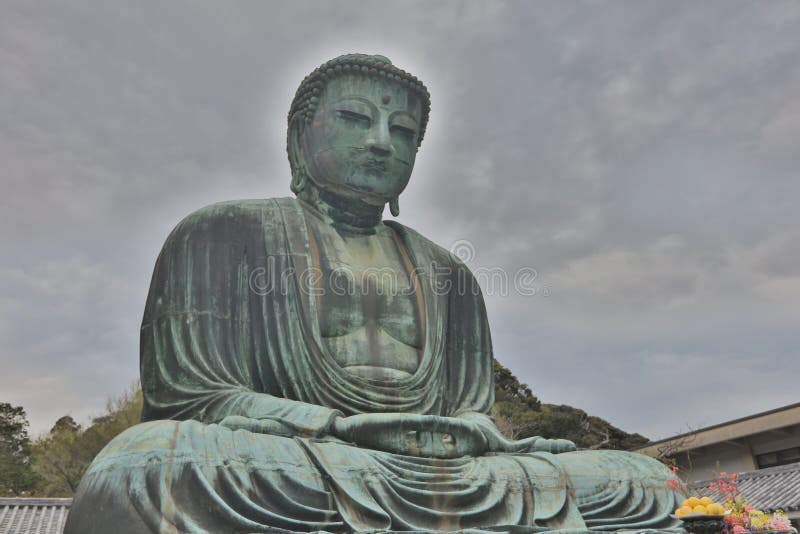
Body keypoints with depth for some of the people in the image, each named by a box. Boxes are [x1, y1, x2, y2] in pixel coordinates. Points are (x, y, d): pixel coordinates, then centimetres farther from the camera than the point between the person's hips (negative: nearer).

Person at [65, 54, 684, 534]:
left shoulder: (446, 272, 18)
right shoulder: (223, 233, 6)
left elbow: (472, 406, 15)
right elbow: (181, 392, -3)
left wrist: (474, 432, -12)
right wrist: (345, 427, -16)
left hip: (438, 476, 5)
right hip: (285, 473, -3)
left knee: (642, 483, -9)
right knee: (146, 465, -37)